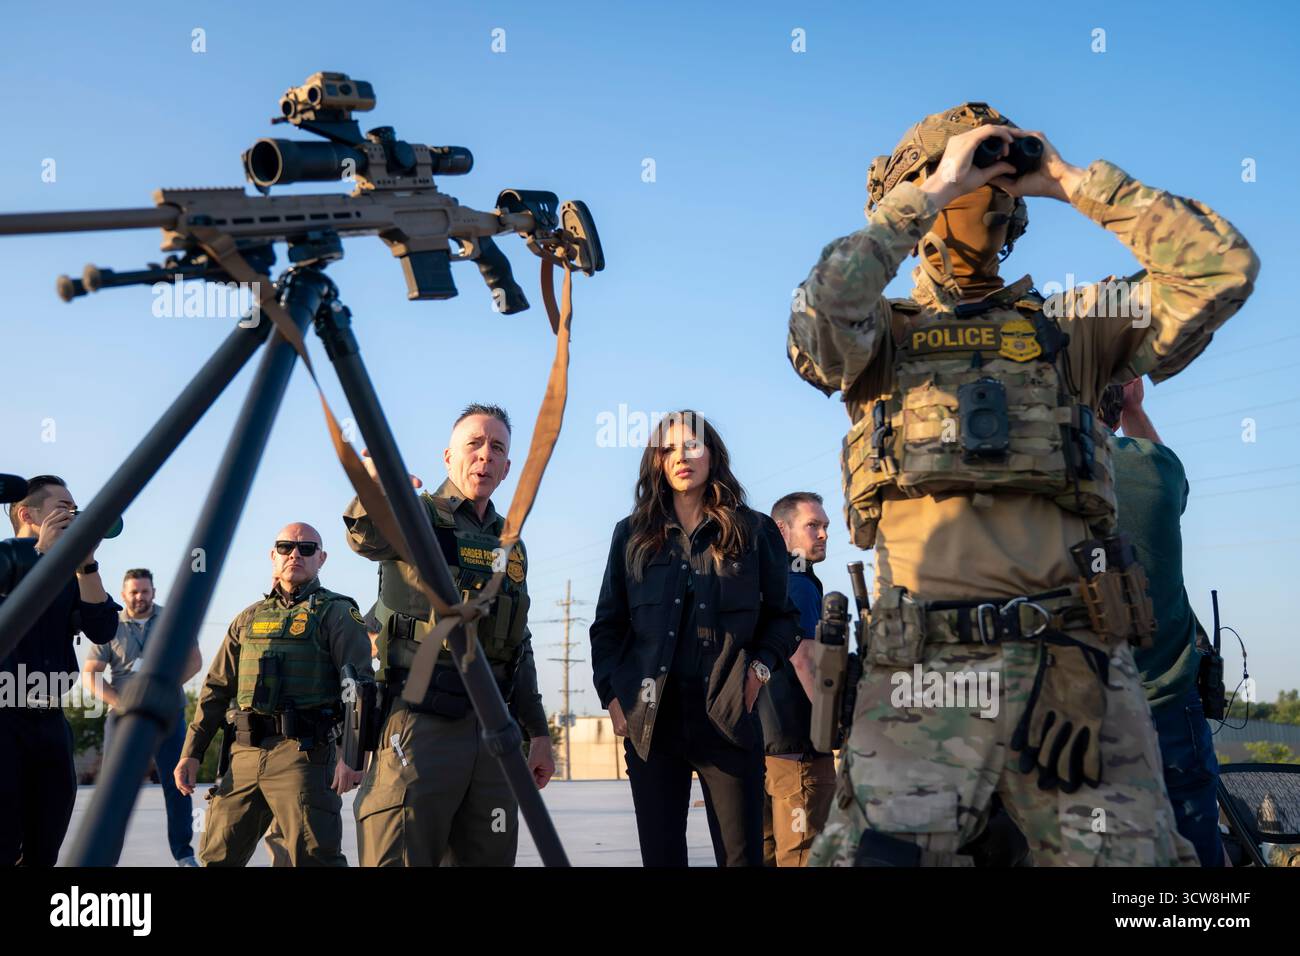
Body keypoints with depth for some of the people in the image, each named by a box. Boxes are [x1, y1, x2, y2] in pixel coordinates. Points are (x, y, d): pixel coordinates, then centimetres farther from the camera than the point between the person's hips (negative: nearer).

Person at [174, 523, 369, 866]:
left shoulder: (336, 613, 3)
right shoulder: (248, 618, 20)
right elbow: (217, 688, 21)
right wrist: (192, 752, 13)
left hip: (303, 752, -5)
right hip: (243, 755, 6)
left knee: (313, 857, -10)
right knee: (217, 857, 9)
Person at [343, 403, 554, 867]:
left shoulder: (512, 546, 18)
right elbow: (367, 534, -26)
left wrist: (538, 731, 19)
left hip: (493, 726, 6)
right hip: (420, 720, -6)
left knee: (489, 857, 9)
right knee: (401, 858, -9)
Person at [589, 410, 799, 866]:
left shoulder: (755, 531, 7)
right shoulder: (632, 535, 11)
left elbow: (781, 618, 11)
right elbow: (607, 625, 13)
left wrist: (761, 666, -6)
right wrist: (611, 695, 2)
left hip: (728, 714, -1)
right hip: (651, 717, 2)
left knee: (742, 855, -1)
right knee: (660, 854, 6)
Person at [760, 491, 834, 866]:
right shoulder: (799, 585, -10)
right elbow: (805, 660, -17)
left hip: (757, 740, 9)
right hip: (796, 742, -9)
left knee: (763, 852, 11)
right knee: (800, 854, -7)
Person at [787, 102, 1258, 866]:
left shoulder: (1072, 325, 18)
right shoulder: (880, 332, 14)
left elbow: (1223, 271, 7)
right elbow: (822, 309, -10)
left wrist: (1075, 182, 9)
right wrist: (932, 189, -1)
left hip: (1082, 666, 2)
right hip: (927, 660, -2)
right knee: (879, 854, -9)